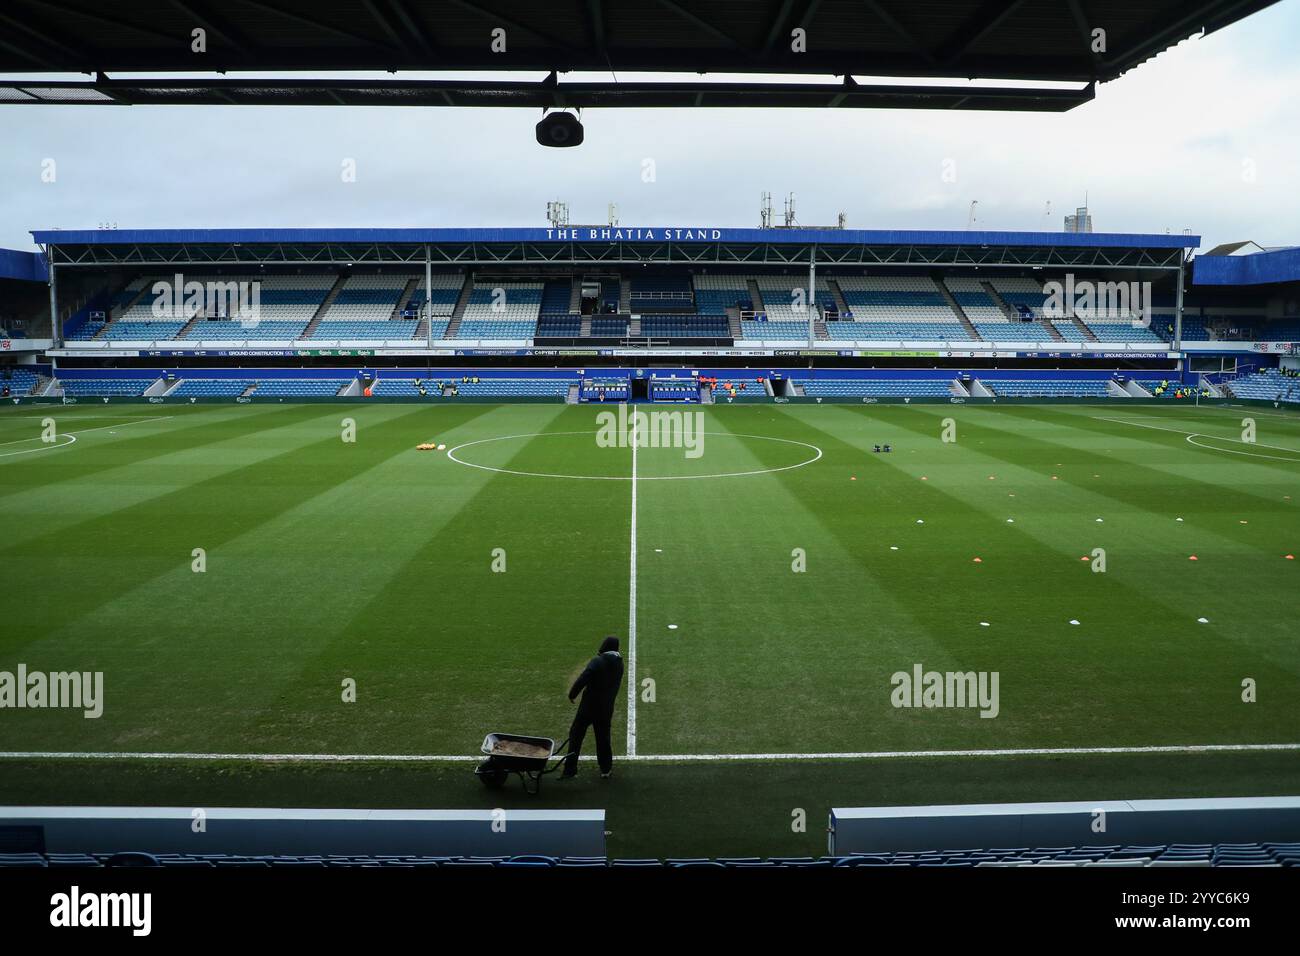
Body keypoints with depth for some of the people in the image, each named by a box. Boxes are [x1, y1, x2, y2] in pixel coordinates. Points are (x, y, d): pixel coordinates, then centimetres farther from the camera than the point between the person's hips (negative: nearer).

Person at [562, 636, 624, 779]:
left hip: (589, 706, -5)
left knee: (576, 735, 8)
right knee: (603, 738, 19)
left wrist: (572, 694, -12)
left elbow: (582, 680, -24)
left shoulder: (597, 662, -19)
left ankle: (570, 769, 9)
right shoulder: (619, 664, 0)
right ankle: (606, 769, 26)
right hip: (606, 708, 5)